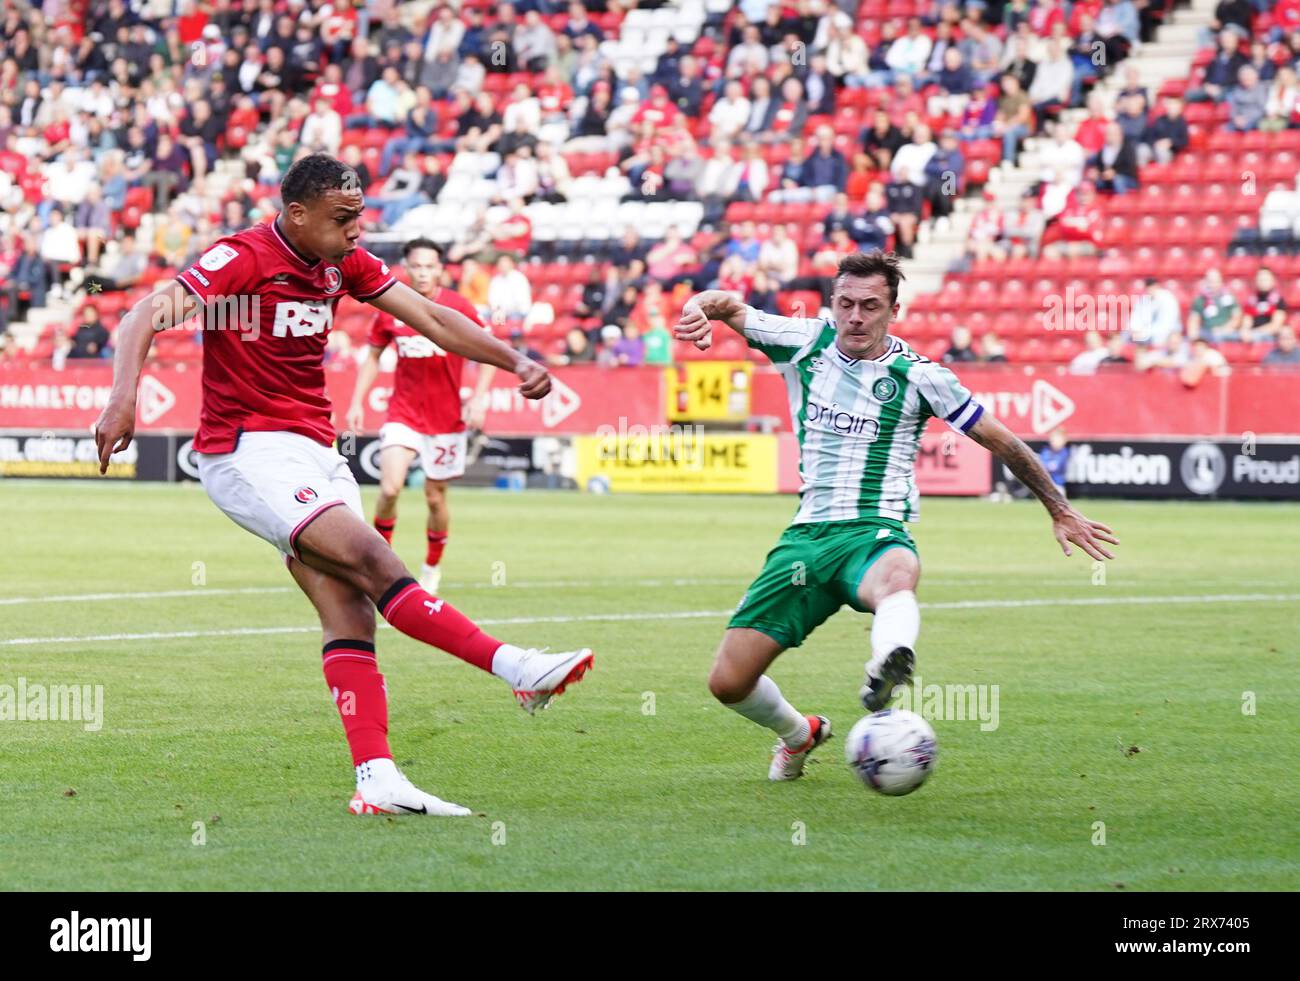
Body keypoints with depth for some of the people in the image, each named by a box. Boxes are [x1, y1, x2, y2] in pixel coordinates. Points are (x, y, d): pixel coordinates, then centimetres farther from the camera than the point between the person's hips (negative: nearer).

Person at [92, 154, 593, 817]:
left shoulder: (345, 263, 9)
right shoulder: (243, 259, -13)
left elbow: (432, 319, 14)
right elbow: (146, 317, -22)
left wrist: (515, 363, 5)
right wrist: (123, 397, -38)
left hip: (314, 453, 8)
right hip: (249, 454, -8)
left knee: (349, 607, -6)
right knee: (373, 562, -20)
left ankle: (376, 780, -13)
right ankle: (518, 670, -20)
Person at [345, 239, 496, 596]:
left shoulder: (458, 307, -7)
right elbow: (373, 356, 12)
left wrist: (478, 398, -11)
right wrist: (357, 402, 6)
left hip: (446, 417, -1)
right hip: (403, 413, 1)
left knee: (435, 496, 8)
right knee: (390, 489, -17)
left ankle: (432, 568, 29)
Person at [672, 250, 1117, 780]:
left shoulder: (918, 375, 0)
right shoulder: (805, 342, 6)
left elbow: (1002, 442, 9)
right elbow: (728, 304, 12)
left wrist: (1059, 510, 14)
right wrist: (699, 309, -13)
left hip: (874, 534, -3)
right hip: (807, 534, 4)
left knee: (896, 577, -43)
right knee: (728, 682, -3)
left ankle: (888, 668, -78)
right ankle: (800, 734, 30)